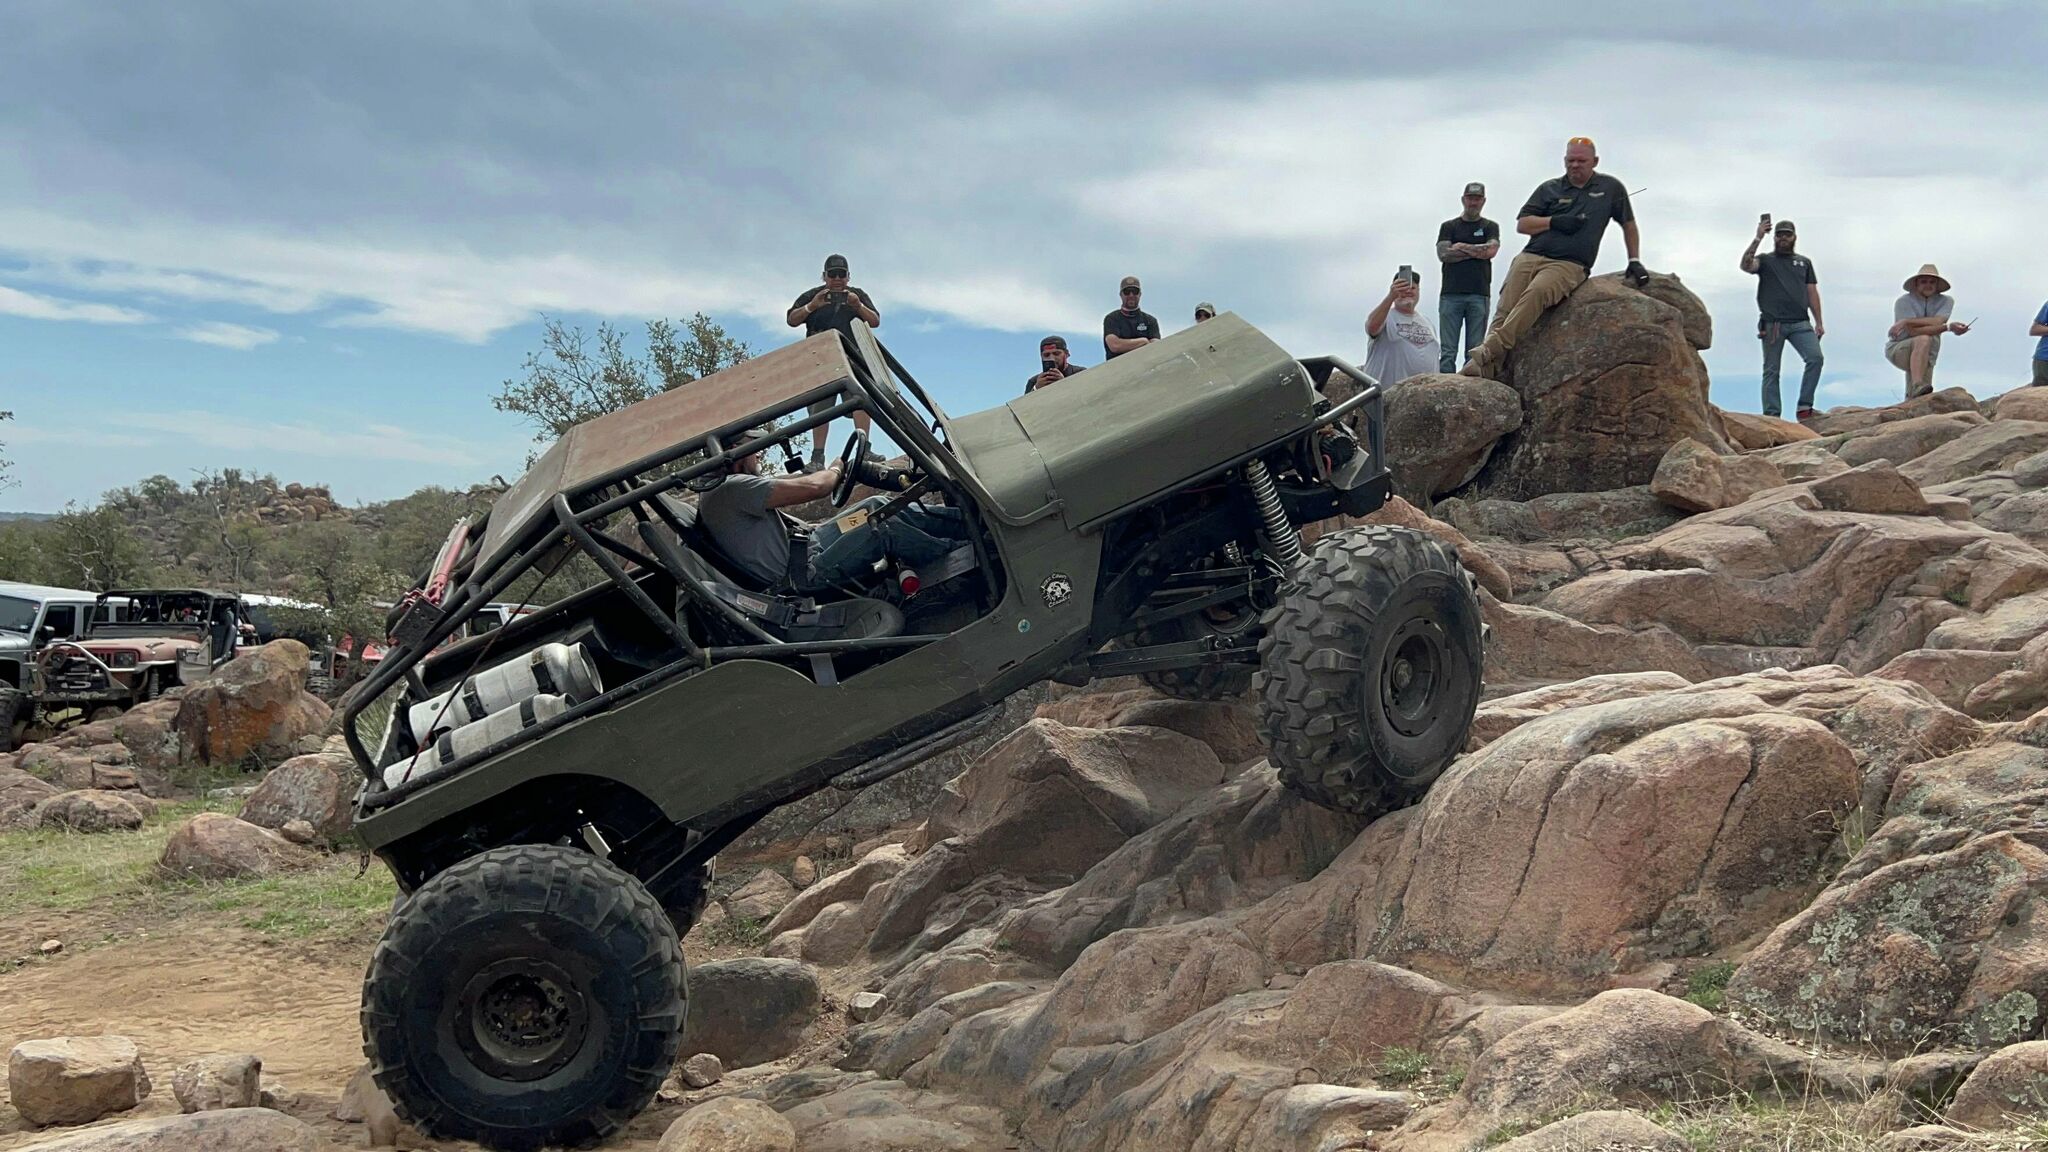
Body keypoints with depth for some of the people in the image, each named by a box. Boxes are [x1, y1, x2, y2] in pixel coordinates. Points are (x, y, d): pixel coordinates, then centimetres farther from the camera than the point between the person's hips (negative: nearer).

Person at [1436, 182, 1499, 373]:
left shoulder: (1490, 227, 15)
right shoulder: (1449, 226, 16)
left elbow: (1491, 250, -4)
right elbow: (1443, 254, -1)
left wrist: (1462, 247, 2)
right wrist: (1477, 251, 1)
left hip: (1479, 294, 0)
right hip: (1451, 294, 0)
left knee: (1475, 351, -4)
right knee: (1447, 351, -7)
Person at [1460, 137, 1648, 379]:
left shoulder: (1610, 187, 16)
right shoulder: (1549, 188, 18)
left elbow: (1629, 224, 25)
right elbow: (1522, 224, 12)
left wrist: (1635, 261, 20)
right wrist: (1554, 221, -3)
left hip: (1569, 265, -3)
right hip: (1530, 257, 3)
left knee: (1537, 293, -35)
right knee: (1506, 310, -18)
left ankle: (1491, 349, -43)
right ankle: (1485, 373, -27)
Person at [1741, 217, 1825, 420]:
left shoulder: (1804, 263, 21)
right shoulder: (1765, 260, 11)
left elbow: (1812, 293, 17)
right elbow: (1746, 265, -12)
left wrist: (1819, 322, 9)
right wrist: (1758, 238, -16)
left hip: (1800, 323, 2)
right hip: (1772, 324, -2)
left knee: (1815, 357, -17)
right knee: (1771, 370, -2)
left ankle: (1804, 407, -12)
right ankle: (1772, 415, -2)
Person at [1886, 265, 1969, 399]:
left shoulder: (1946, 301, 0)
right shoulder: (1904, 302, -11)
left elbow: (1938, 322, -21)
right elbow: (1913, 331, -24)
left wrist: (1906, 321, -24)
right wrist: (1948, 327, -32)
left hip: (1926, 356, 5)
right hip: (1898, 349, -4)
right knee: (1923, 340, -36)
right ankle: (1917, 387, -47)